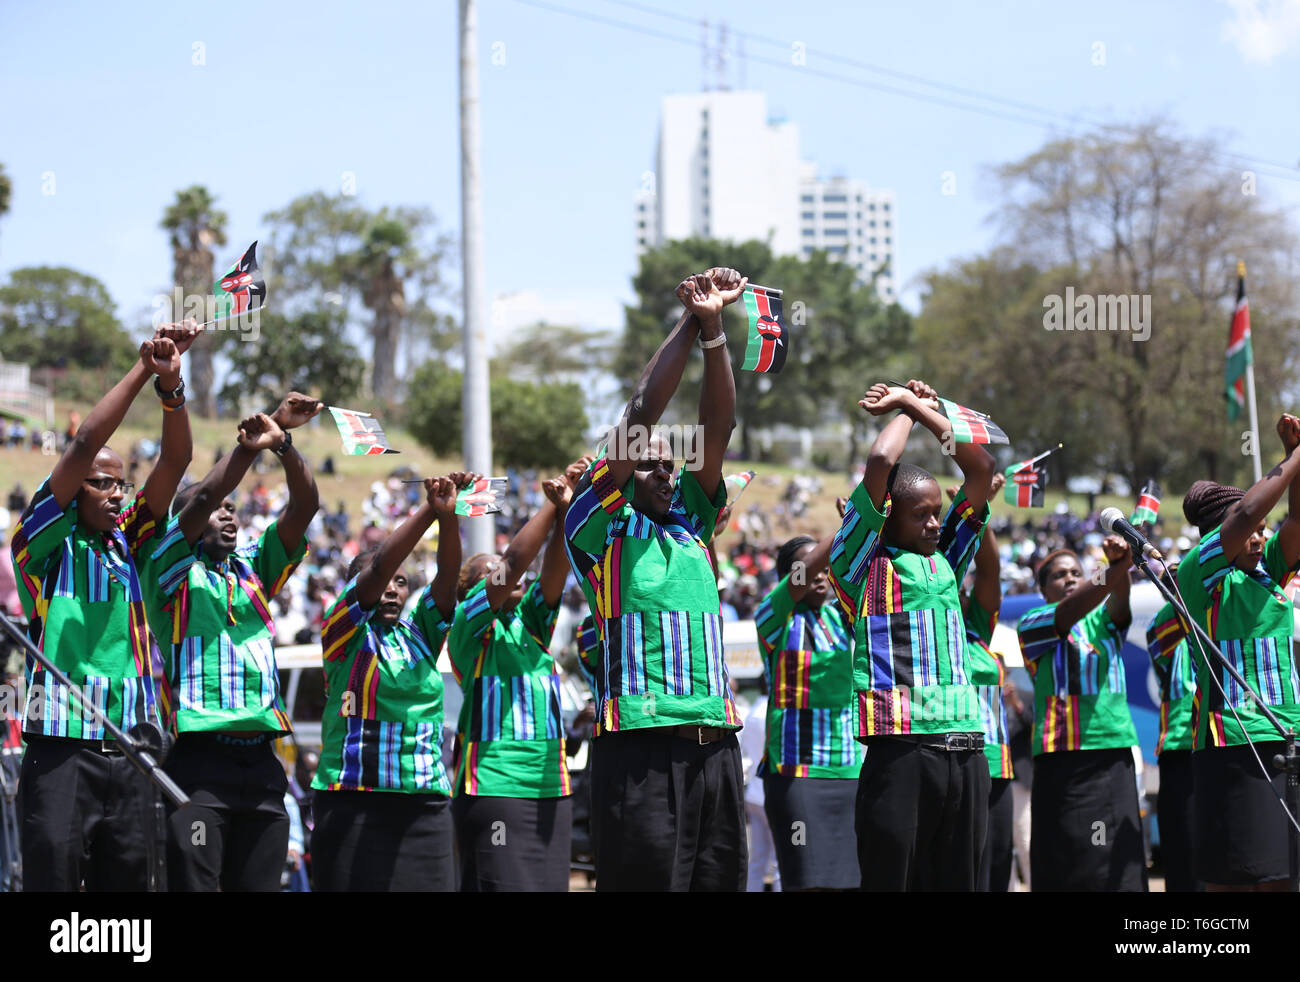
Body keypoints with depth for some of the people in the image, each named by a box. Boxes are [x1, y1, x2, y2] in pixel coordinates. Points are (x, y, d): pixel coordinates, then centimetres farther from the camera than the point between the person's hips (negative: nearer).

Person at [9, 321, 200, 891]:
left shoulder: (128, 545, 15)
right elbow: (84, 445, -9)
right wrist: (143, 370, -11)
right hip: (61, 752, -5)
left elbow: (174, 463, 6)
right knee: (53, 880, -8)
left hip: (129, 754, 5)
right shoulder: (45, 545, 1)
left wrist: (171, 386, -10)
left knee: (128, 881, 5)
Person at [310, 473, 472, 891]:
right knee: (359, 885, -9)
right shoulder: (346, 633, 3)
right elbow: (377, 568, -10)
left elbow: (447, 579, 2)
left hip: (426, 807, 4)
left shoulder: (419, 634, 15)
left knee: (431, 886, -4)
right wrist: (429, 510, -16)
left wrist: (449, 517, -15)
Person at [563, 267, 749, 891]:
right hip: (641, 748, -6)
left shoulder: (690, 524, 21)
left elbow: (717, 426, 12)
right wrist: (690, 324, 2)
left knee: (720, 879, 3)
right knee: (647, 881, -9)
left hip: (716, 745, 6)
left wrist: (715, 331, 3)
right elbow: (640, 416, -1)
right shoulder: (603, 529, 6)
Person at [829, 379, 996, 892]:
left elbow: (982, 467, 21)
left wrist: (923, 408, 20)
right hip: (901, 751, -6)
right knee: (891, 879, -8)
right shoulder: (864, 565, 4)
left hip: (966, 750, 6)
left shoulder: (945, 561, 20)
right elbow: (880, 463, -7)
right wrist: (903, 410, 11)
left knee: (957, 880, 4)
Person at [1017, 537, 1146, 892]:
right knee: (1066, 864, -7)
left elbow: (1118, 601, -5)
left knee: (1120, 865, -1)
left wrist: (1120, 565, -27)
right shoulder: (1032, 624, 6)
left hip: (1116, 749, 4)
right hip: (1063, 754, -4)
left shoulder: (1102, 621, 17)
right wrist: (1116, 568, -28)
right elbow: (1069, 613, -14)